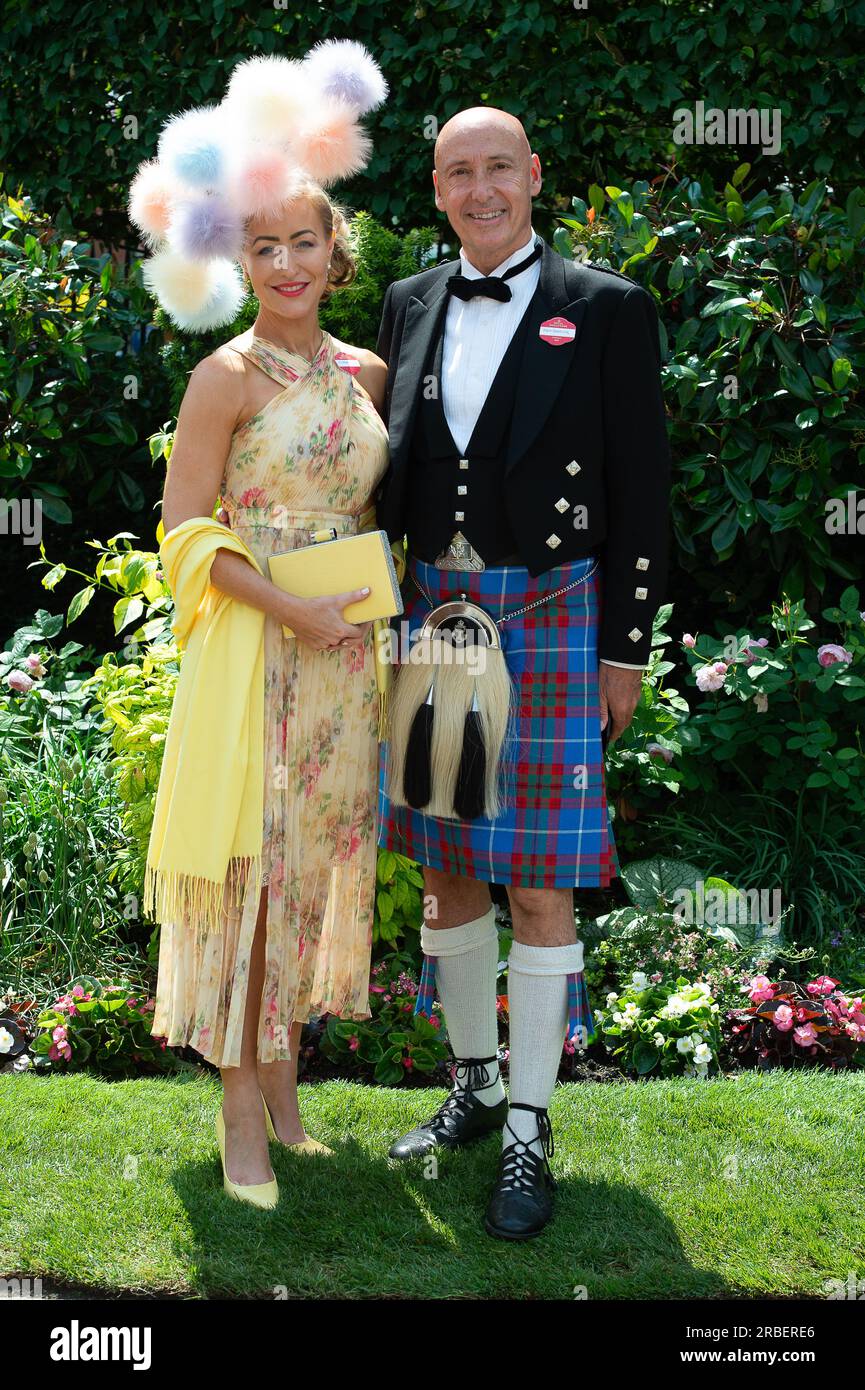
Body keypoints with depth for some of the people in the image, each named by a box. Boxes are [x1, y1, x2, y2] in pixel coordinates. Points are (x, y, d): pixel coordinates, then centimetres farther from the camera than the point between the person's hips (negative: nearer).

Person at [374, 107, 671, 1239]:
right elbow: (391, 467, 15)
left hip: (549, 620, -4)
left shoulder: (606, 310, -2)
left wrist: (626, 651, -4)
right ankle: (473, 1088, 30)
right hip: (431, 619, 5)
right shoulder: (411, 305, 11)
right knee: (447, 870, 12)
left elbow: (639, 488, -2)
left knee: (539, 886, 0)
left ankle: (529, 1132, 13)